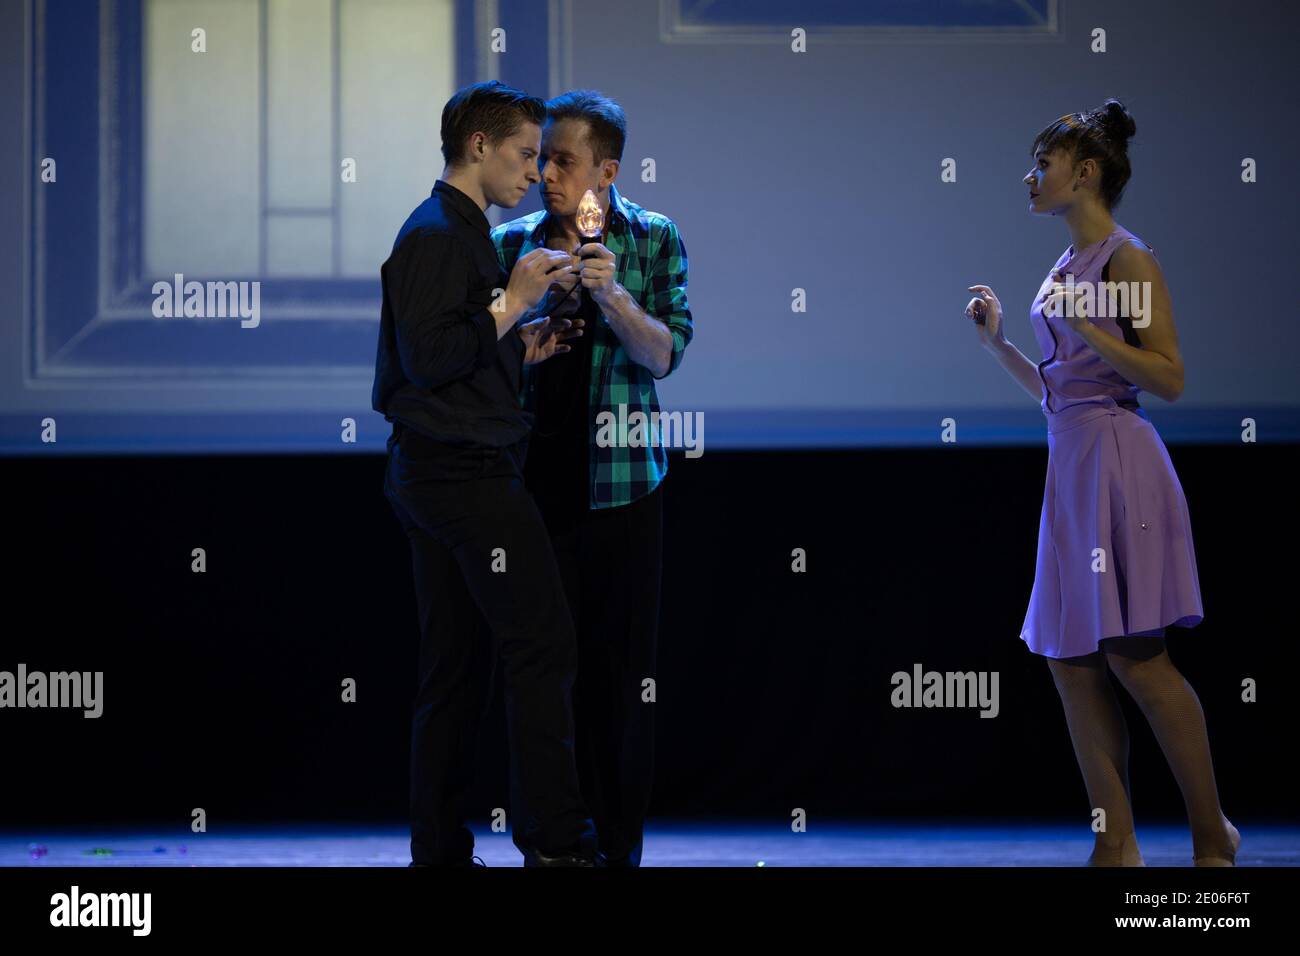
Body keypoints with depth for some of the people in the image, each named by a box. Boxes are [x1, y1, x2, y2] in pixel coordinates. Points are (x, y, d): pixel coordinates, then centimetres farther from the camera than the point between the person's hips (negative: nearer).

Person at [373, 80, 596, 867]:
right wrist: (512, 304, -14)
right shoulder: (437, 234, -10)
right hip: (467, 472, -10)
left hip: (438, 477, 10)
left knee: (457, 669, 8)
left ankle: (441, 848, 9)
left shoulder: (458, 232, 22)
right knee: (543, 647, -10)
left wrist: (525, 345, 11)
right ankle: (559, 841, -9)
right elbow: (429, 359, -19)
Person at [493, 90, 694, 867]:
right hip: (536, 478, 2)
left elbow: (663, 355, -6)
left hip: (621, 478, -2)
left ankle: (619, 843, 8)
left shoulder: (654, 241, 3)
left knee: (621, 663, 0)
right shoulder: (513, 244, 8)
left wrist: (612, 295, -19)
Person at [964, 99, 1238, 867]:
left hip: (1118, 459, -9)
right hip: (1069, 464, 9)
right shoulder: (1065, 268, 16)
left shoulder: (1127, 258, -7)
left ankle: (1213, 834, 4)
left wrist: (1091, 330, -19)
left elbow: (1171, 379, -12)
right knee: (1071, 661, 4)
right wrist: (998, 343, 11)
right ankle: (1118, 845, 7)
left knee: (1134, 655, -8)